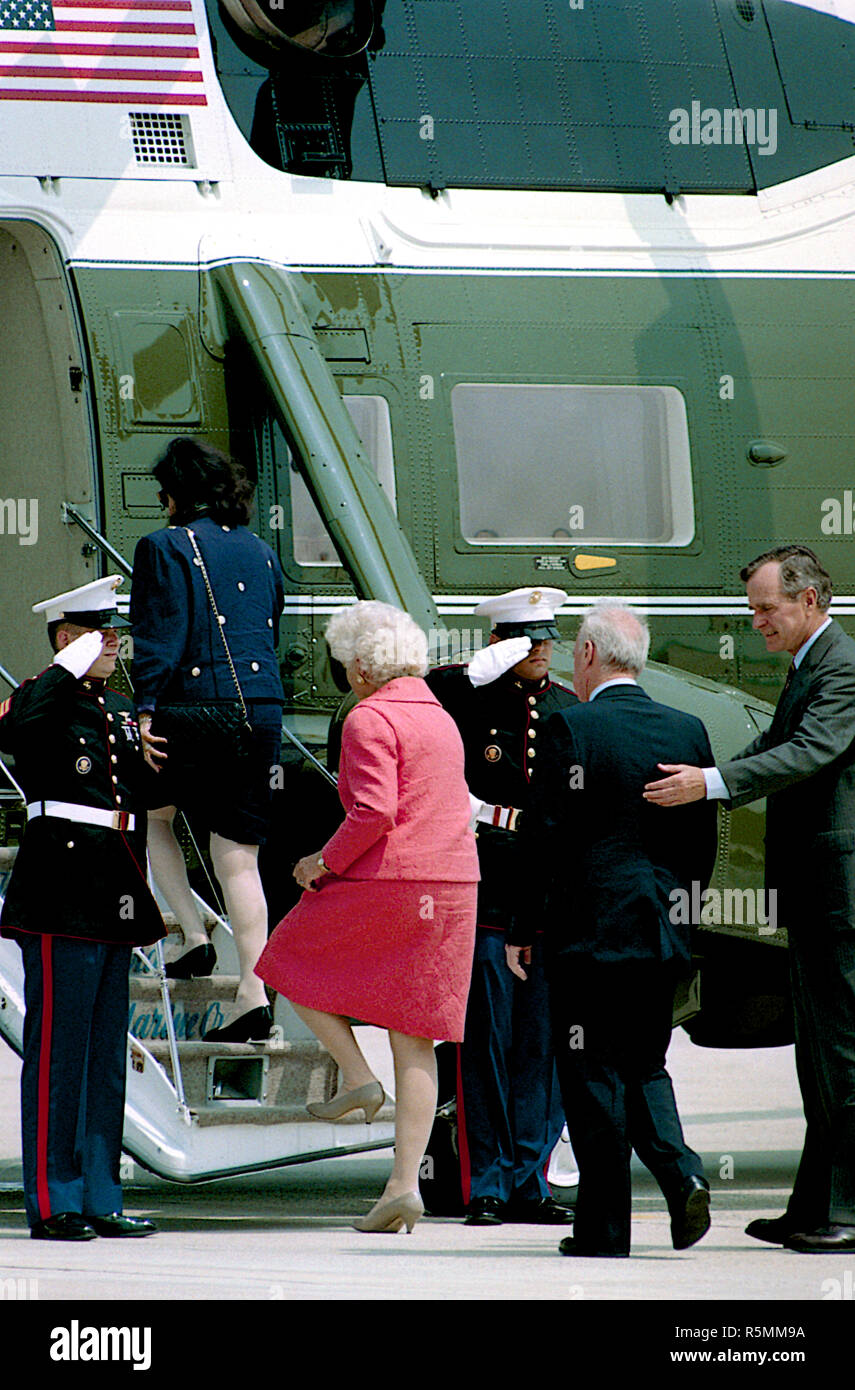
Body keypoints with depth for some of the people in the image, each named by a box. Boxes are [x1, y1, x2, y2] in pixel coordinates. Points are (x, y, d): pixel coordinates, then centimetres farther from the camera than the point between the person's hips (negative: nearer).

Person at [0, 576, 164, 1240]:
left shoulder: (122, 711, 19)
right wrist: (75, 662, -25)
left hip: (114, 904, 8)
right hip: (60, 897, -8)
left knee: (108, 1054, 10)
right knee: (58, 1053, -6)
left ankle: (101, 1198, 15)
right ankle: (53, 1203, -2)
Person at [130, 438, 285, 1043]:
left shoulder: (166, 548, -6)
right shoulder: (261, 552, 13)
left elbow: (160, 637, -13)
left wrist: (146, 710, -14)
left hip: (197, 706, -5)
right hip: (263, 709, 5)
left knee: (153, 812, 24)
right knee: (240, 856, 5)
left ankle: (195, 939, 13)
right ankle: (254, 994, -2)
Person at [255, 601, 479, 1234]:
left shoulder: (370, 720, -9)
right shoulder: (440, 718, 17)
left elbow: (374, 812, -21)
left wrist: (326, 862, -7)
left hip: (386, 884, -7)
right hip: (453, 886, 7)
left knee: (293, 963, 18)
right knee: (416, 1042, 6)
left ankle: (359, 1078, 3)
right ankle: (405, 1184, 0)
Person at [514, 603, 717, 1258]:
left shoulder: (571, 727, -10)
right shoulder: (687, 729, 6)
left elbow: (544, 835, -10)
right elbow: (703, 842, 10)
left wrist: (522, 928, -2)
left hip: (589, 930, -5)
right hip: (662, 933, 5)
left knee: (594, 1078, 2)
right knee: (644, 1067, 18)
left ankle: (604, 1227, 4)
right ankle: (683, 1176, -4)